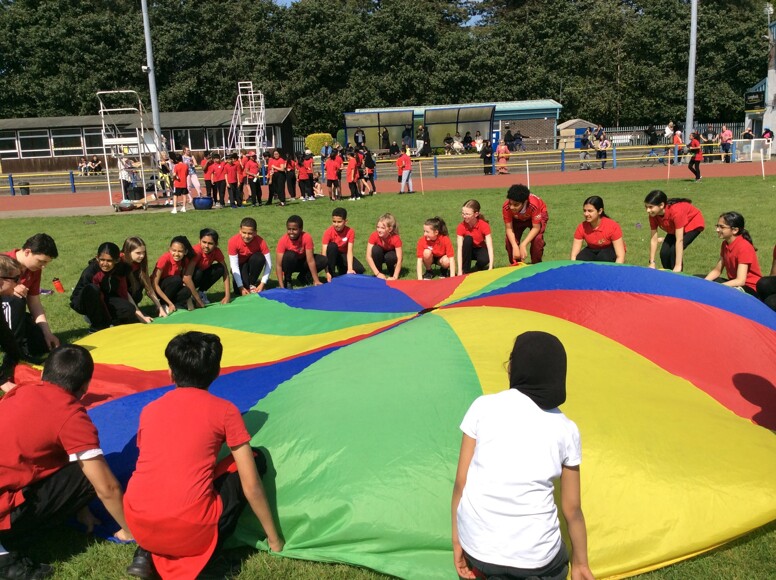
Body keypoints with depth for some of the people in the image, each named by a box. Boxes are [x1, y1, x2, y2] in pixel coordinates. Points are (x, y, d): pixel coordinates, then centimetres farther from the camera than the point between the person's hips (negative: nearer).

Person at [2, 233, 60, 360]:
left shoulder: (35, 270, -2)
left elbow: (35, 303, 0)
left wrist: (47, 333, -9)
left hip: (14, 314, 6)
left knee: (46, 343, -9)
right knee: (16, 301, -37)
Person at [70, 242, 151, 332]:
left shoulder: (122, 269, -13)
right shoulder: (90, 272, -26)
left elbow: (124, 293, -3)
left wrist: (141, 316, -6)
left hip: (106, 300, 4)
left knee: (129, 310, -26)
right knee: (92, 289, -39)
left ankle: (93, 316, 1)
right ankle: (98, 327, -19)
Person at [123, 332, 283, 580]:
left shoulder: (149, 410, 13)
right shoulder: (225, 411, 2)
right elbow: (251, 486, 2)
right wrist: (273, 538, 16)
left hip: (139, 526, 5)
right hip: (190, 529, -5)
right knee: (256, 459, 15)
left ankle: (147, 553, 13)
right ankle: (197, 557, 3)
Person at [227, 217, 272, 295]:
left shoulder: (260, 241, -27)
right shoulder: (233, 241, -29)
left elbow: (268, 264, -23)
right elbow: (234, 266, -27)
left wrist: (262, 284, -31)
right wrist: (241, 287, -32)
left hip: (252, 263, 2)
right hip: (240, 265, -1)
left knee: (260, 257, -34)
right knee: (239, 291, -27)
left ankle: (252, 284, -13)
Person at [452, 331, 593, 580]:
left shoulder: (483, 407, -3)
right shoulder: (566, 429, 0)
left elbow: (460, 482, 0)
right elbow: (572, 508, 7)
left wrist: (457, 540, 12)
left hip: (477, 549, 1)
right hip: (535, 557, 0)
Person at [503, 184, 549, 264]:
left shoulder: (533, 205, -44)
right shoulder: (506, 207, -37)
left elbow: (536, 228, -35)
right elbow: (509, 228, -29)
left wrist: (523, 245, -45)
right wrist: (515, 247, -43)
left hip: (538, 215, -2)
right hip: (518, 218, 2)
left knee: (537, 238, -26)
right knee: (510, 239, -18)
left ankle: (536, 265, -1)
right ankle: (515, 265, 6)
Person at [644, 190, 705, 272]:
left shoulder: (676, 211, -41)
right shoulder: (653, 215, -23)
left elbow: (679, 240, -41)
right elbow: (653, 239, -17)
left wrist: (678, 266, -41)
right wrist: (652, 263, -18)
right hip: (674, 228, 6)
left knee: (674, 250, -25)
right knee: (664, 252, -11)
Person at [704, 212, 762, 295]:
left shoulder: (744, 246, -20)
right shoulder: (725, 244, 5)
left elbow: (740, 281, -27)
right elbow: (717, 270, 8)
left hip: (750, 288, -8)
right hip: (735, 283, 8)